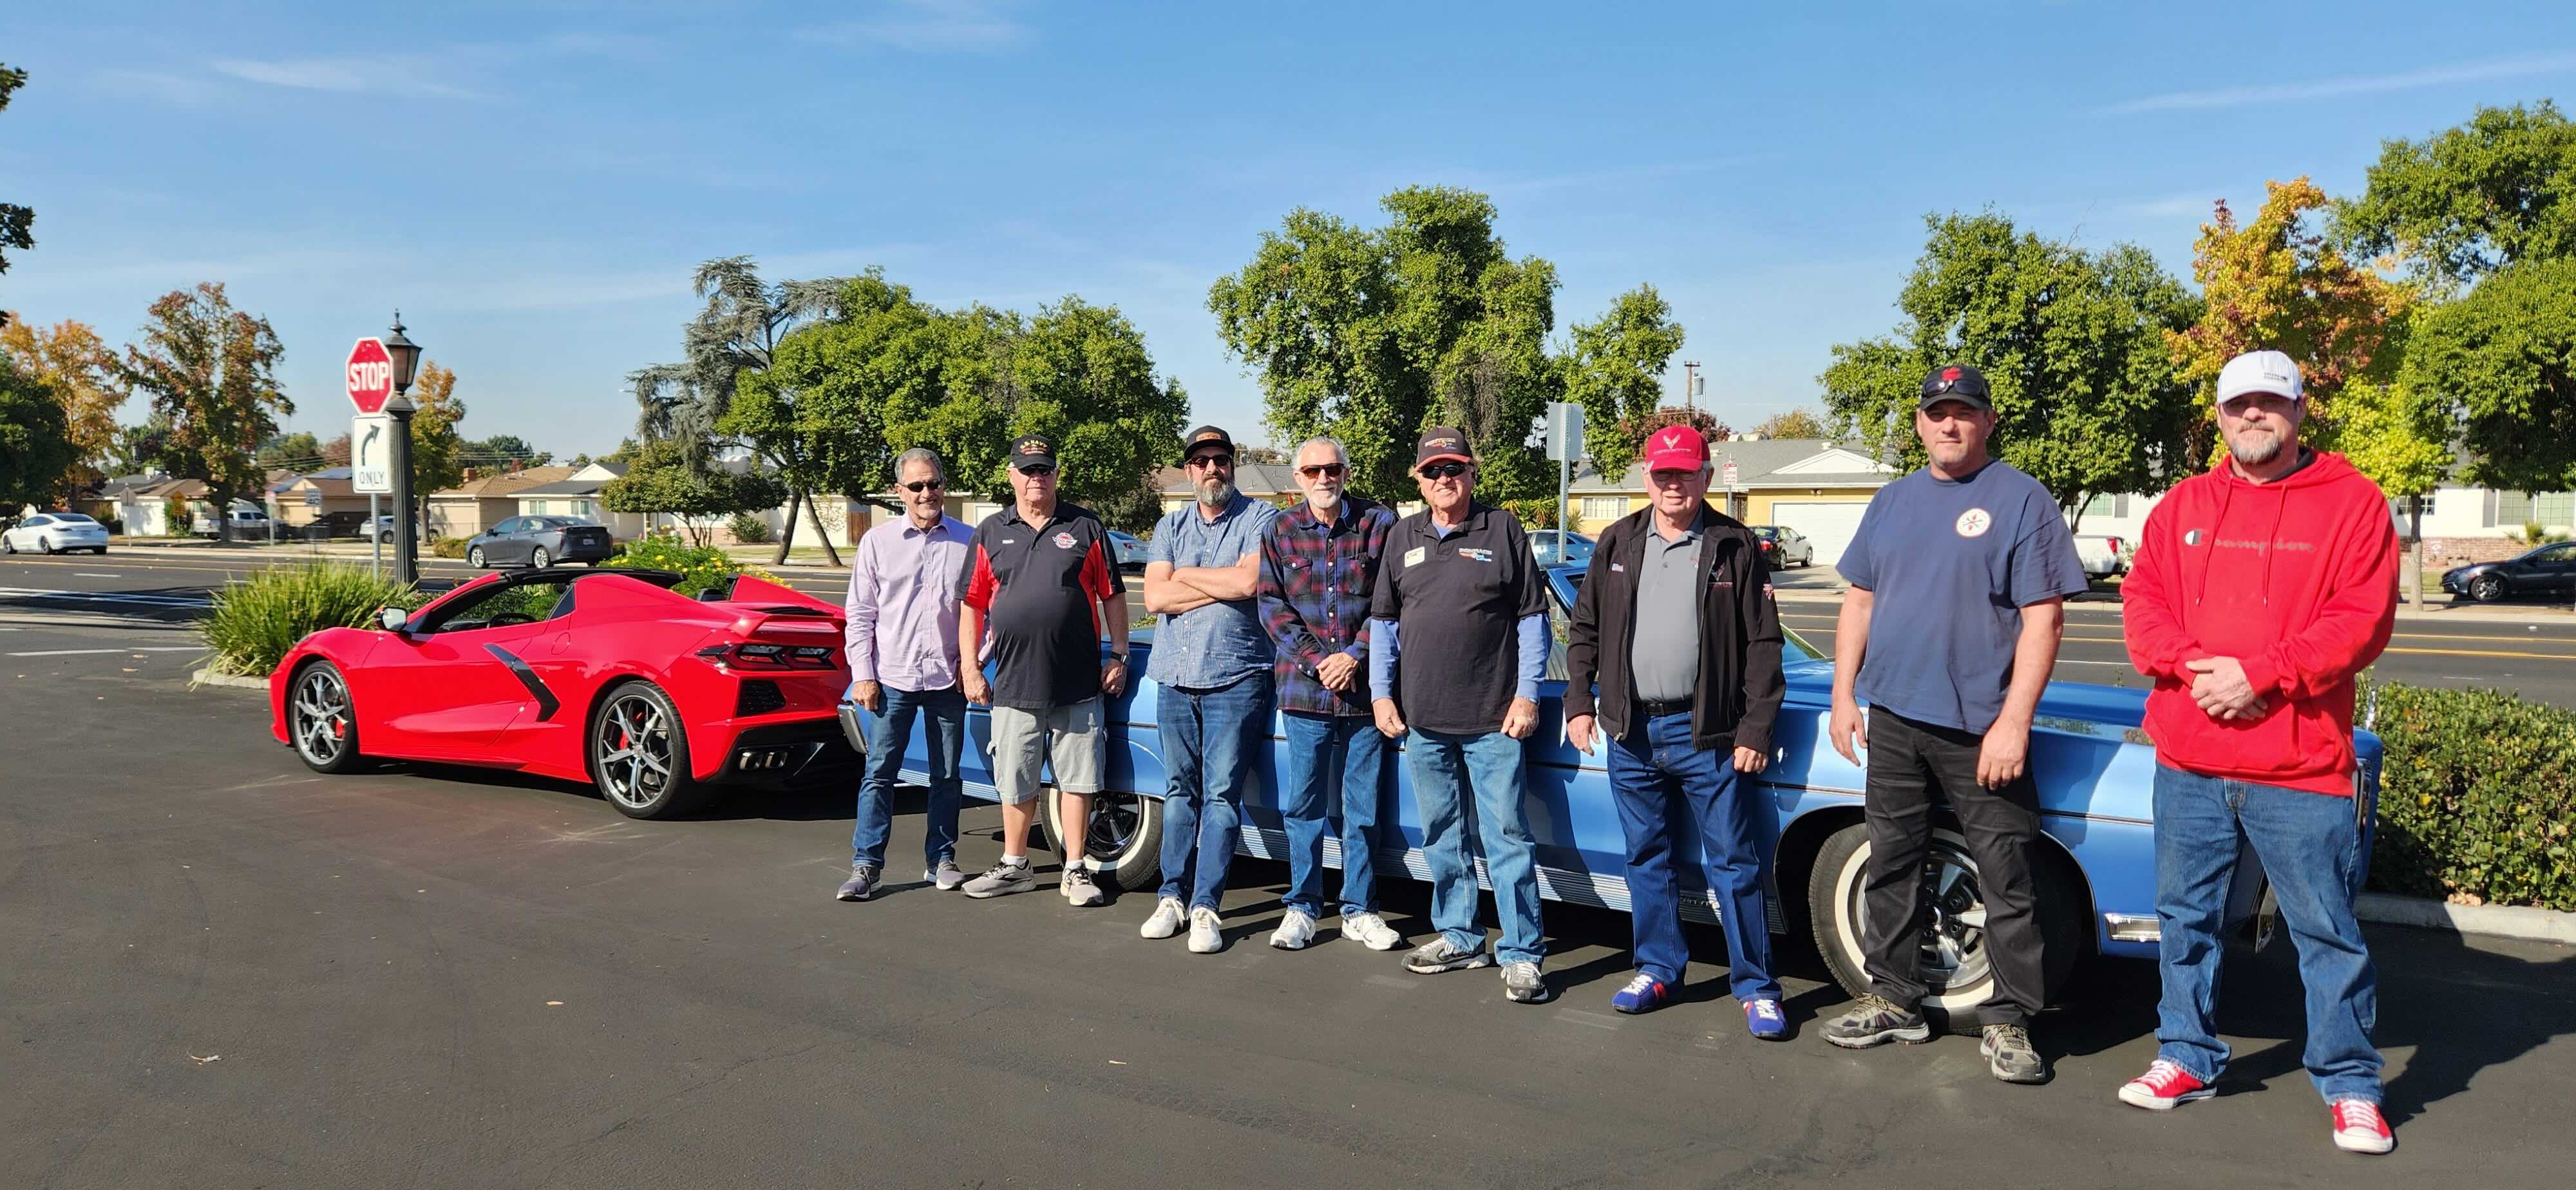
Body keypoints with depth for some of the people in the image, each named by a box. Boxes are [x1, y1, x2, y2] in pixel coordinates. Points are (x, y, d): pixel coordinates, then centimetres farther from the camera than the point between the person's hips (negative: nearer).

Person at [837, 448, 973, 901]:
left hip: (948, 678, 1)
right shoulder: (877, 541, 4)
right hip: (892, 677, -1)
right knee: (879, 773, -1)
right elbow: (860, 613, 5)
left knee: (947, 776, 8)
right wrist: (863, 675, -2)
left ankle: (941, 860, 19)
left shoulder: (968, 541, 4)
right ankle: (867, 866, 4)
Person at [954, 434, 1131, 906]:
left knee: (1076, 778, 3)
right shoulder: (991, 533, 8)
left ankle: (1076, 870, 13)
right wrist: (969, 669, 3)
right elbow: (971, 605, 9)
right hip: (1013, 684, 2)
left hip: (1078, 684, -1)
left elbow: (1113, 597, 5)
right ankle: (1014, 867, 24)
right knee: (1016, 783, 10)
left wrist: (1119, 657, 0)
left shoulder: (1086, 527, 4)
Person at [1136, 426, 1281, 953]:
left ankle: (1205, 907, -3)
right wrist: (1224, 585, -8)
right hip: (1174, 677, 4)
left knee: (1221, 795, -5)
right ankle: (1172, 896, 15)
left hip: (1236, 678, -4)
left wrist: (1185, 576, -2)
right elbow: (1155, 597, -1)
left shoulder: (1260, 519, 0)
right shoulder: (1170, 526, 13)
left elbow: (1249, 582, -16)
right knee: (1179, 791, 9)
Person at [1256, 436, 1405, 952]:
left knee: (1364, 807, 6)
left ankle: (1359, 910, 17)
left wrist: (1355, 655, -11)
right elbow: (1272, 605, 3)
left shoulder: (1380, 523, 2)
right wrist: (1315, 661, -9)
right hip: (1303, 690, 1)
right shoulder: (1280, 532, 6)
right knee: (1302, 805, 5)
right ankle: (1302, 907, 17)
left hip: (1365, 689, -1)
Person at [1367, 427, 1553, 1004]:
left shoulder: (1503, 530, 0)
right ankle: (1459, 937, 26)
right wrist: (1381, 694, 7)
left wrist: (1527, 695, -6)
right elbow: (1382, 622, 15)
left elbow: (1533, 618, 1)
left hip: (1493, 719, -4)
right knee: (1442, 836, 13)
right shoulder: (1403, 537, 10)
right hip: (1423, 719, 4)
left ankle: (1521, 955, 1)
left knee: (1507, 836, -4)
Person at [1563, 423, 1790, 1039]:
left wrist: (1755, 729, -9)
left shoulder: (1736, 547, -2)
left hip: (1707, 732, -3)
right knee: (1647, 858, 12)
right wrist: (1579, 702, 4)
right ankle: (1657, 970, 25)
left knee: (1733, 862, 0)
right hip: (1630, 732, 4)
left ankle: (1756, 987, 10)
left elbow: (1763, 644, -4)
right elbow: (1584, 629, 13)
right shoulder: (1618, 543, 8)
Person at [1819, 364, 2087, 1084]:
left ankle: (2009, 1021, 11)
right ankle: (1894, 1000, 25)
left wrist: (2013, 722, -16)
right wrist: (1843, 693, 7)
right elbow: (1860, 601, 16)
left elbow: (2043, 620, -10)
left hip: (1980, 728, -5)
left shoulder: (2022, 500, -4)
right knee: (1890, 865, 12)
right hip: (1891, 719, 5)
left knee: (2006, 880, 0)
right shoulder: (1892, 502, 12)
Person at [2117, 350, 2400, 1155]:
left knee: (2327, 932, 4)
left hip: (2303, 767, -4)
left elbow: (2364, 619, -9)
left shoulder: (2351, 502, -1)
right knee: (2186, 917, 13)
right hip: (2188, 762, 4)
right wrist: (2193, 665, -13)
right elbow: (2142, 600, 5)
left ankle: (2350, 1084, 18)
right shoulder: (2183, 506, 11)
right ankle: (2187, 1056, 27)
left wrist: (2259, 674, -18)